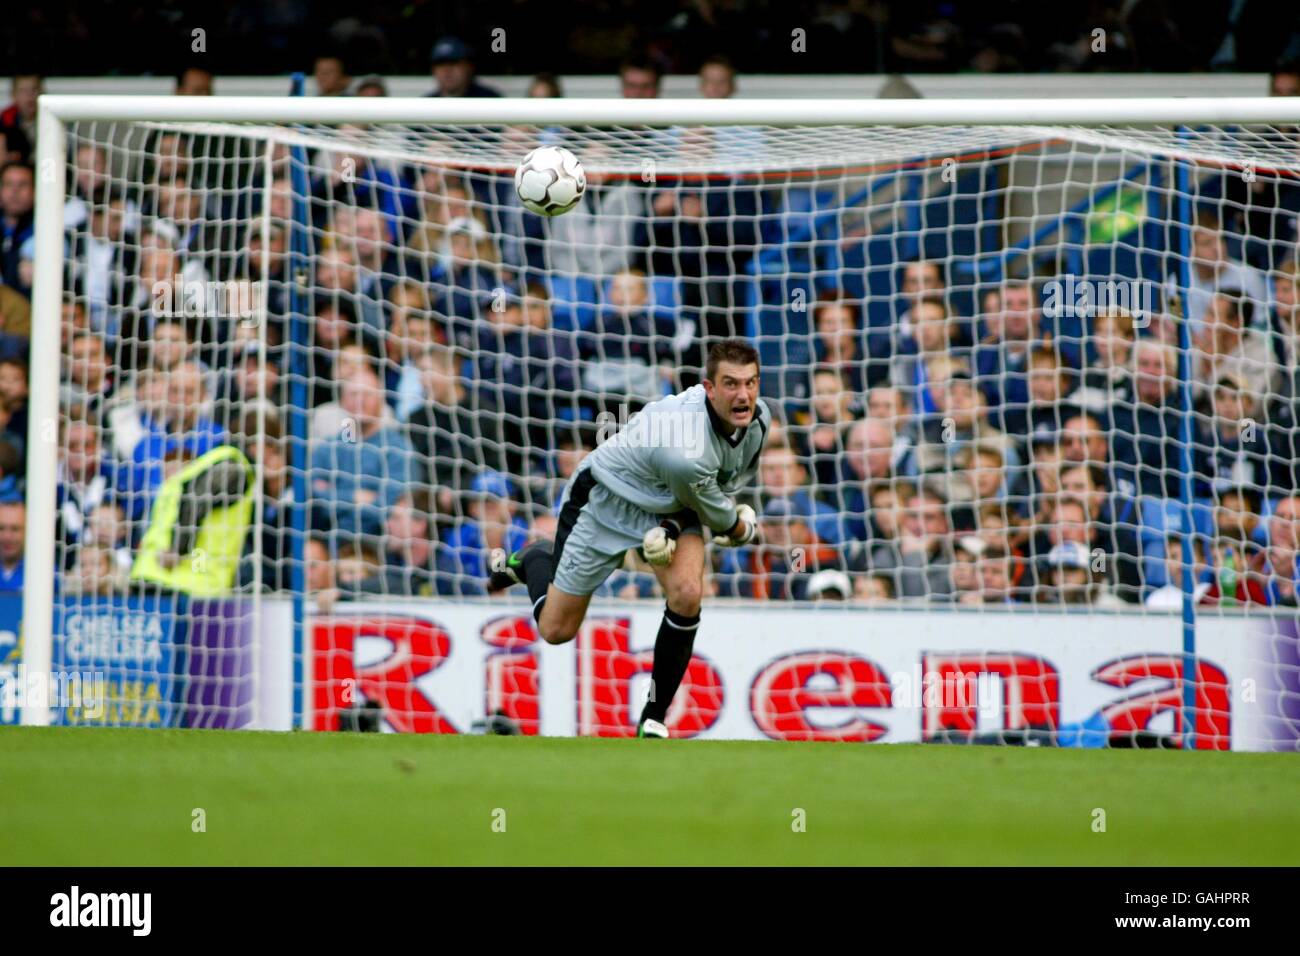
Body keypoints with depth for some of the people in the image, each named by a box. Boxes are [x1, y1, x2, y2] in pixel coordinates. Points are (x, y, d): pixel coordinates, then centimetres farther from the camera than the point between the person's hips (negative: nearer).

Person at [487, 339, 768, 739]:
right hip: (607, 500, -5)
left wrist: (675, 526, -12)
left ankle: (654, 719, -4)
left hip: (670, 503, 5)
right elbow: (719, 520, -21)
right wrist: (744, 527, 0)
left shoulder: (759, 417, -18)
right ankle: (534, 560, 42)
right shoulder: (683, 451, -41)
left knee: (686, 593, -22)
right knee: (556, 630, 6)